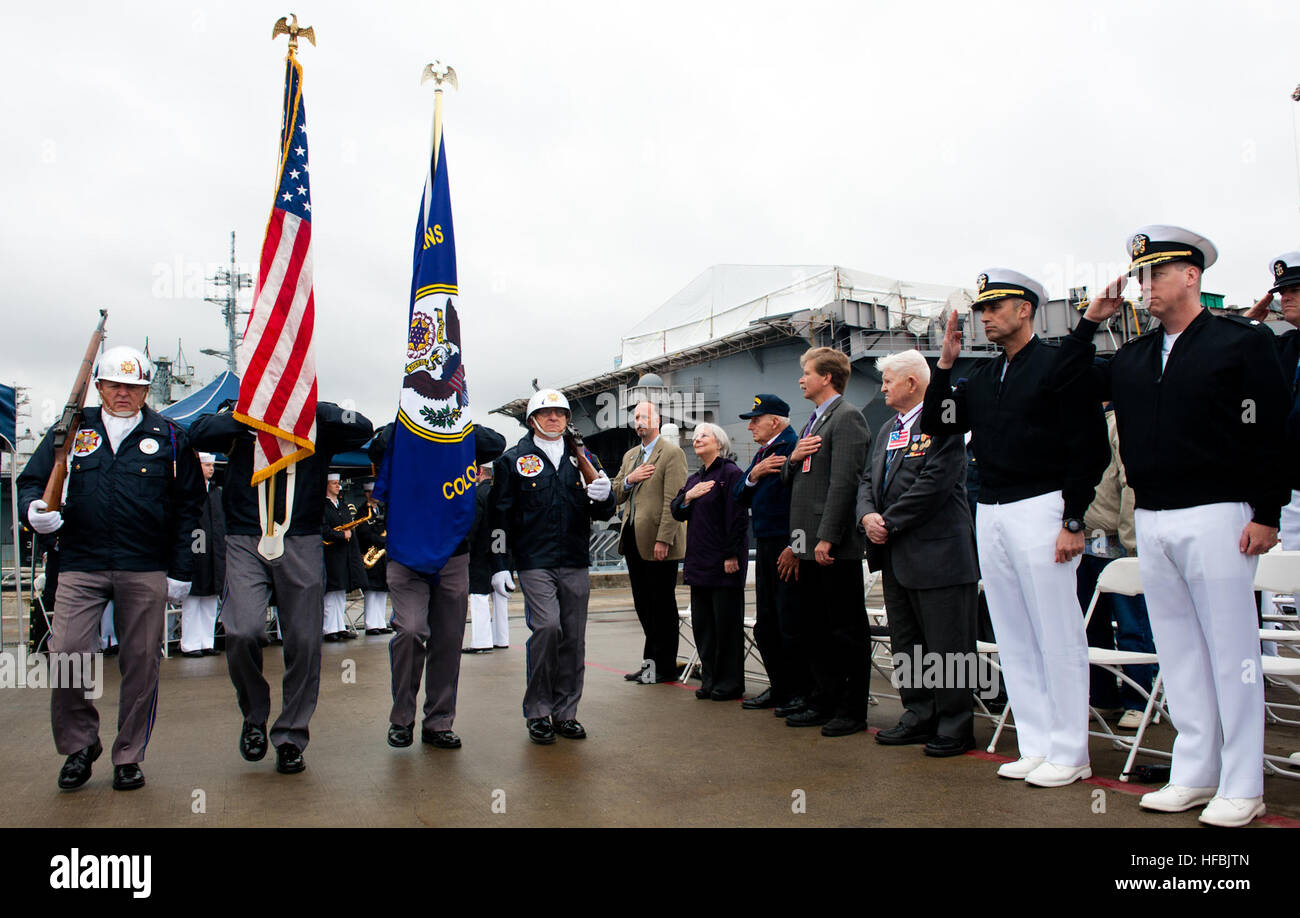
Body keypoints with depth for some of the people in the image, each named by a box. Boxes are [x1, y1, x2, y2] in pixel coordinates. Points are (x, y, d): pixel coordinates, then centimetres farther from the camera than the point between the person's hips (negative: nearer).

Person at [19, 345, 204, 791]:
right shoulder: (72, 430, 10)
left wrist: (181, 571, 1)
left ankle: (129, 756, 20)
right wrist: (35, 509, -13)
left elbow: (188, 507, 6)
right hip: (80, 565, 1)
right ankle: (78, 745, 17)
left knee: (140, 662, 4)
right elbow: (32, 480, 12)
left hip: (146, 570, -1)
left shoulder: (169, 438, 7)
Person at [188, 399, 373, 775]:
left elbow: (362, 429, -8)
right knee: (242, 632, -16)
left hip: (302, 544, 1)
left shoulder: (318, 422, 9)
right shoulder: (238, 414, 11)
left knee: (304, 642, 0)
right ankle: (254, 716, 12)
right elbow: (200, 434, -7)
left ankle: (291, 737, 16)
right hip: (246, 542, 0)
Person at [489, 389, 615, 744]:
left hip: (575, 563, 4)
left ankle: (565, 713, 19)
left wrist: (603, 497, -10)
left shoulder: (581, 459, 14)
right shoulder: (514, 460, 5)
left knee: (573, 638, 5)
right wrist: (499, 564, -4)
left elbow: (602, 513, 15)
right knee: (547, 628, -16)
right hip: (534, 562, -4)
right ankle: (537, 713, 0)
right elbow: (500, 514, 2)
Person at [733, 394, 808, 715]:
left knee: (791, 624, -3)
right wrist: (754, 474, -5)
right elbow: (741, 497, 15)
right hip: (764, 546, 10)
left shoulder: (795, 448, -12)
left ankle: (802, 692, 9)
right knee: (765, 625, 14)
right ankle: (779, 688, 25)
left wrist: (796, 547, -21)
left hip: (789, 548, -9)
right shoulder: (761, 454, 18)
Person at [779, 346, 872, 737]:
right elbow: (790, 479, 22)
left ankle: (852, 711, 10)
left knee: (846, 629, 1)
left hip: (835, 544, -10)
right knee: (816, 627, 14)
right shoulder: (813, 421, 20)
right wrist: (794, 457, 0)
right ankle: (824, 701, 25)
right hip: (809, 544, 10)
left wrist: (827, 538, -23)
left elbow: (844, 481, -19)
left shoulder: (847, 417, -10)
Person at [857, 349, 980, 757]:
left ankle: (955, 726, 12)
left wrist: (888, 523, -14)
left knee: (947, 645, 0)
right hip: (897, 557, 9)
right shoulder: (887, 429, 17)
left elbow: (933, 485, -19)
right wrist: (868, 515, -5)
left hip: (937, 555, -9)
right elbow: (868, 479, 15)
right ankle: (919, 716, 26)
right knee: (906, 643, 15)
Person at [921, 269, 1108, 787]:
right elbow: (935, 424, 11)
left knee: (1058, 636, -1)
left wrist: (1073, 521, -14)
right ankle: (1036, 745, 20)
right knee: (1013, 637, 10)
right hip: (990, 515, 7)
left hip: (1040, 509, -7)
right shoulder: (981, 379, 16)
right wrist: (945, 364, 4)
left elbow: (1089, 448, -9)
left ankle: (1069, 753, 10)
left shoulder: (1058, 365, -4)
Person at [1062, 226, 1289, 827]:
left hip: (1215, 518, -5)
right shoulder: (1132, 358, 13)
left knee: (1231, 651, 1)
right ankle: (1194, 775, 21)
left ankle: (1241, 787, 12)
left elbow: (1270, 435, -6)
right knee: (1178, 652, 11)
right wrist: (1092, 320, 11)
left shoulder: (1241, 343, -1)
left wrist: (1265, 513, -11)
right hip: (1151, 523, 6)